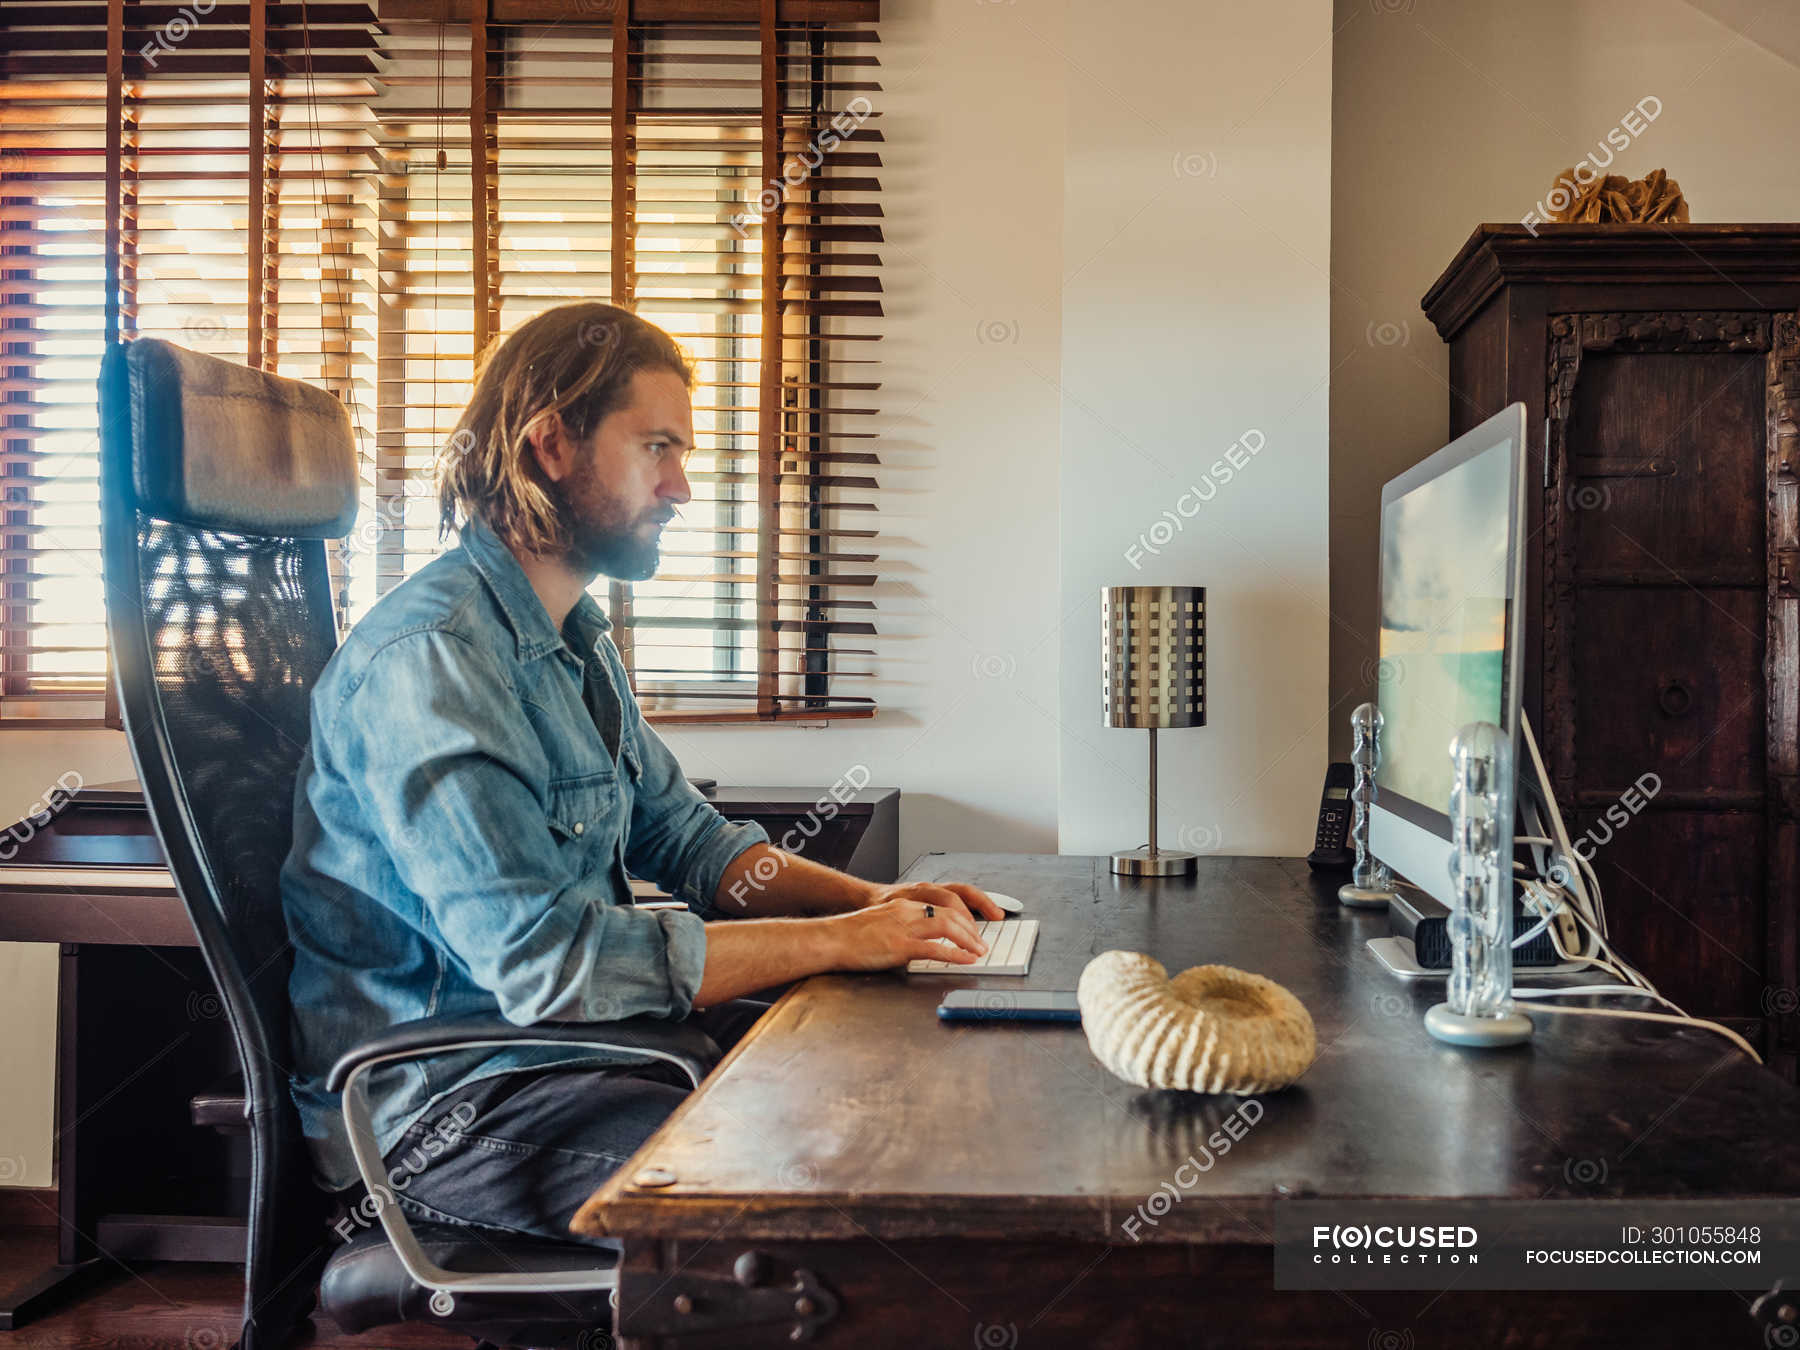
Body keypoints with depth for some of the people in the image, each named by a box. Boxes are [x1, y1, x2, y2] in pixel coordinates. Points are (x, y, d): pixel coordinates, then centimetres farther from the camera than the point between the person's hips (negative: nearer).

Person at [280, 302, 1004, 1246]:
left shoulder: (577, 641, 11)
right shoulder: (429, 656, -22)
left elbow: (683, 837, 16)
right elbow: (546, 960, -29)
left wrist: (871, 900, -1)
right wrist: (838, 939, -24)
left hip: (578, 1029, 9)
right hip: (440, 1097, -9)